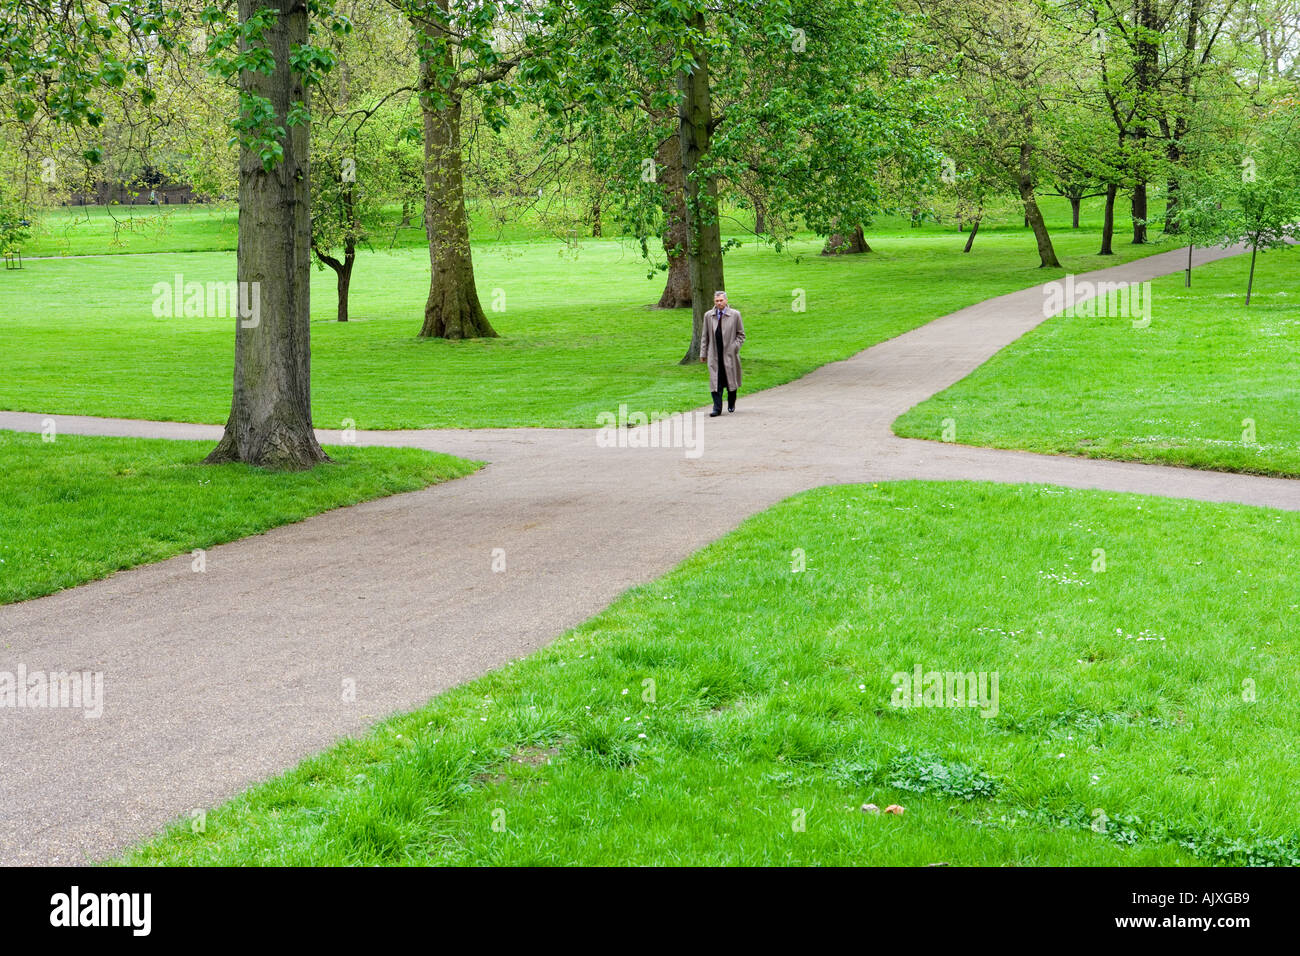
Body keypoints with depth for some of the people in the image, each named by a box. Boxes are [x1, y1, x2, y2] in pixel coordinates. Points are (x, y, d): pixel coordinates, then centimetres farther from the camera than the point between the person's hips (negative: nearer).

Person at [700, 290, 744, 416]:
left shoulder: (735, 315, 0)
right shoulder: (708, 315, 6)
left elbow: (741, 334, 5)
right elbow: (705, 336, 10)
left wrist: (735, 347, -8)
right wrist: (703, 353, 6)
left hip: (730, 354, -1)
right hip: (714, 355, 1)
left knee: (731, 381, 9)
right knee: (715, 381, -6)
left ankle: (731, 404, 29)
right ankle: (717, 408, -5)